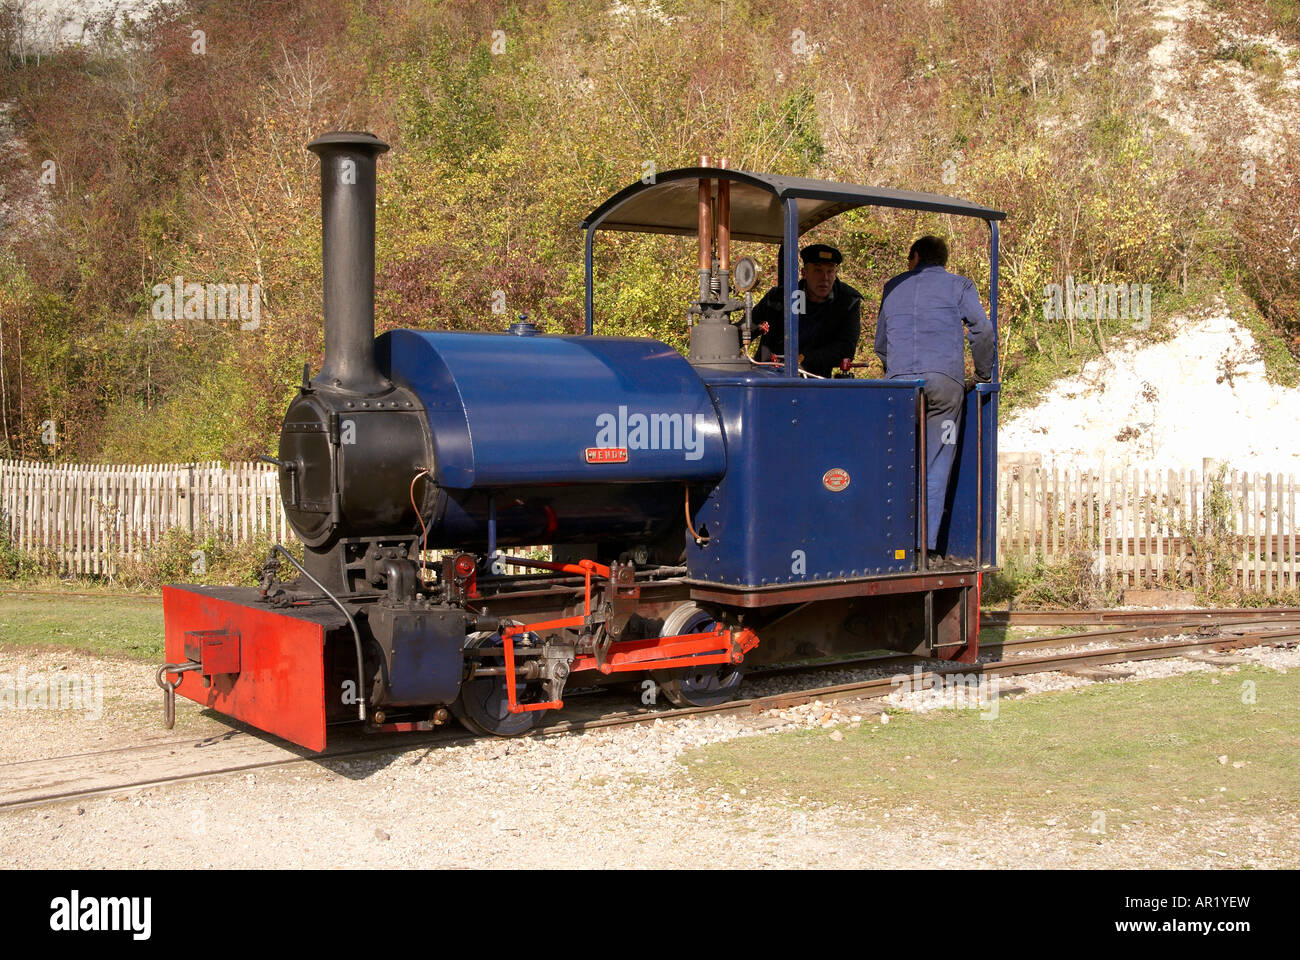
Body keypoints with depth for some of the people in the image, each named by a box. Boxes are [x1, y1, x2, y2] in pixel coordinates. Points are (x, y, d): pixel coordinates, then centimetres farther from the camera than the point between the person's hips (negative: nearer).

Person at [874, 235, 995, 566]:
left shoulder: (893, 287, 25)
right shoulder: (958, 285, 17)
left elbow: (880, 344, 30)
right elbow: (983, 330, 3)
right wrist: (984, 374, 15)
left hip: (899, 380, 2)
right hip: (945, 378, -2)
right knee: (936, 465, -1)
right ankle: (926, 548, -6)